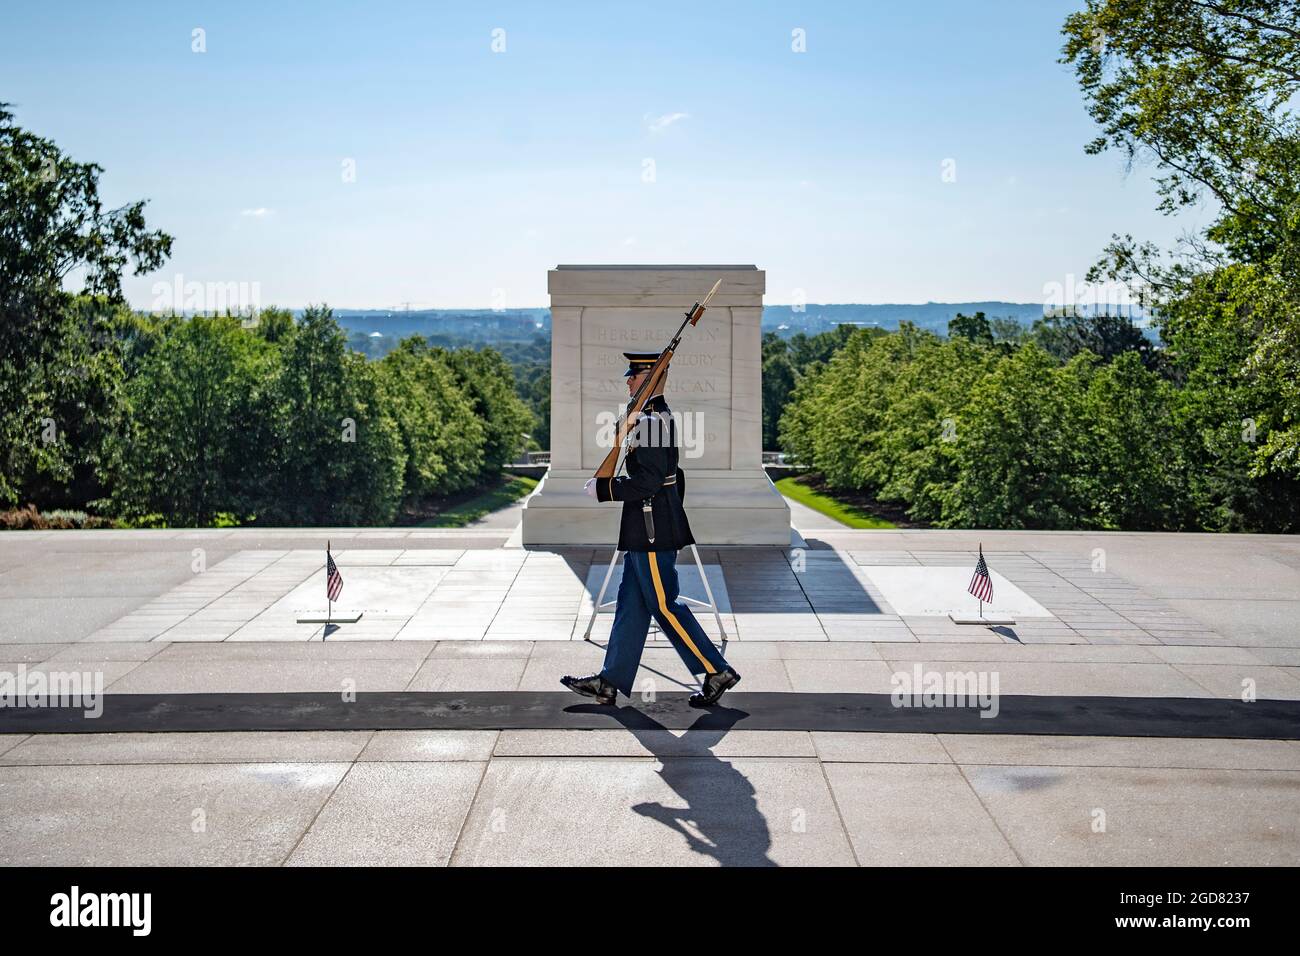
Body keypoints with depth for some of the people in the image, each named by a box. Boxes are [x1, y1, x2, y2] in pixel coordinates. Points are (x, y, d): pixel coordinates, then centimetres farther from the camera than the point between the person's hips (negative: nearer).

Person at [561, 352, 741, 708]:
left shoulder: (651, 421, -18)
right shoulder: (662, 417, 14)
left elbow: (647, 481, -24)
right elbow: (674, 477, 20)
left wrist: (602, 488, -14)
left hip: (651, 532, -10)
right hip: (649, 531, 10)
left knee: (665, 606, -3)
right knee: (631, 604, 11)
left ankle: (716, 671, 4)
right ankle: (610, 682, 17)